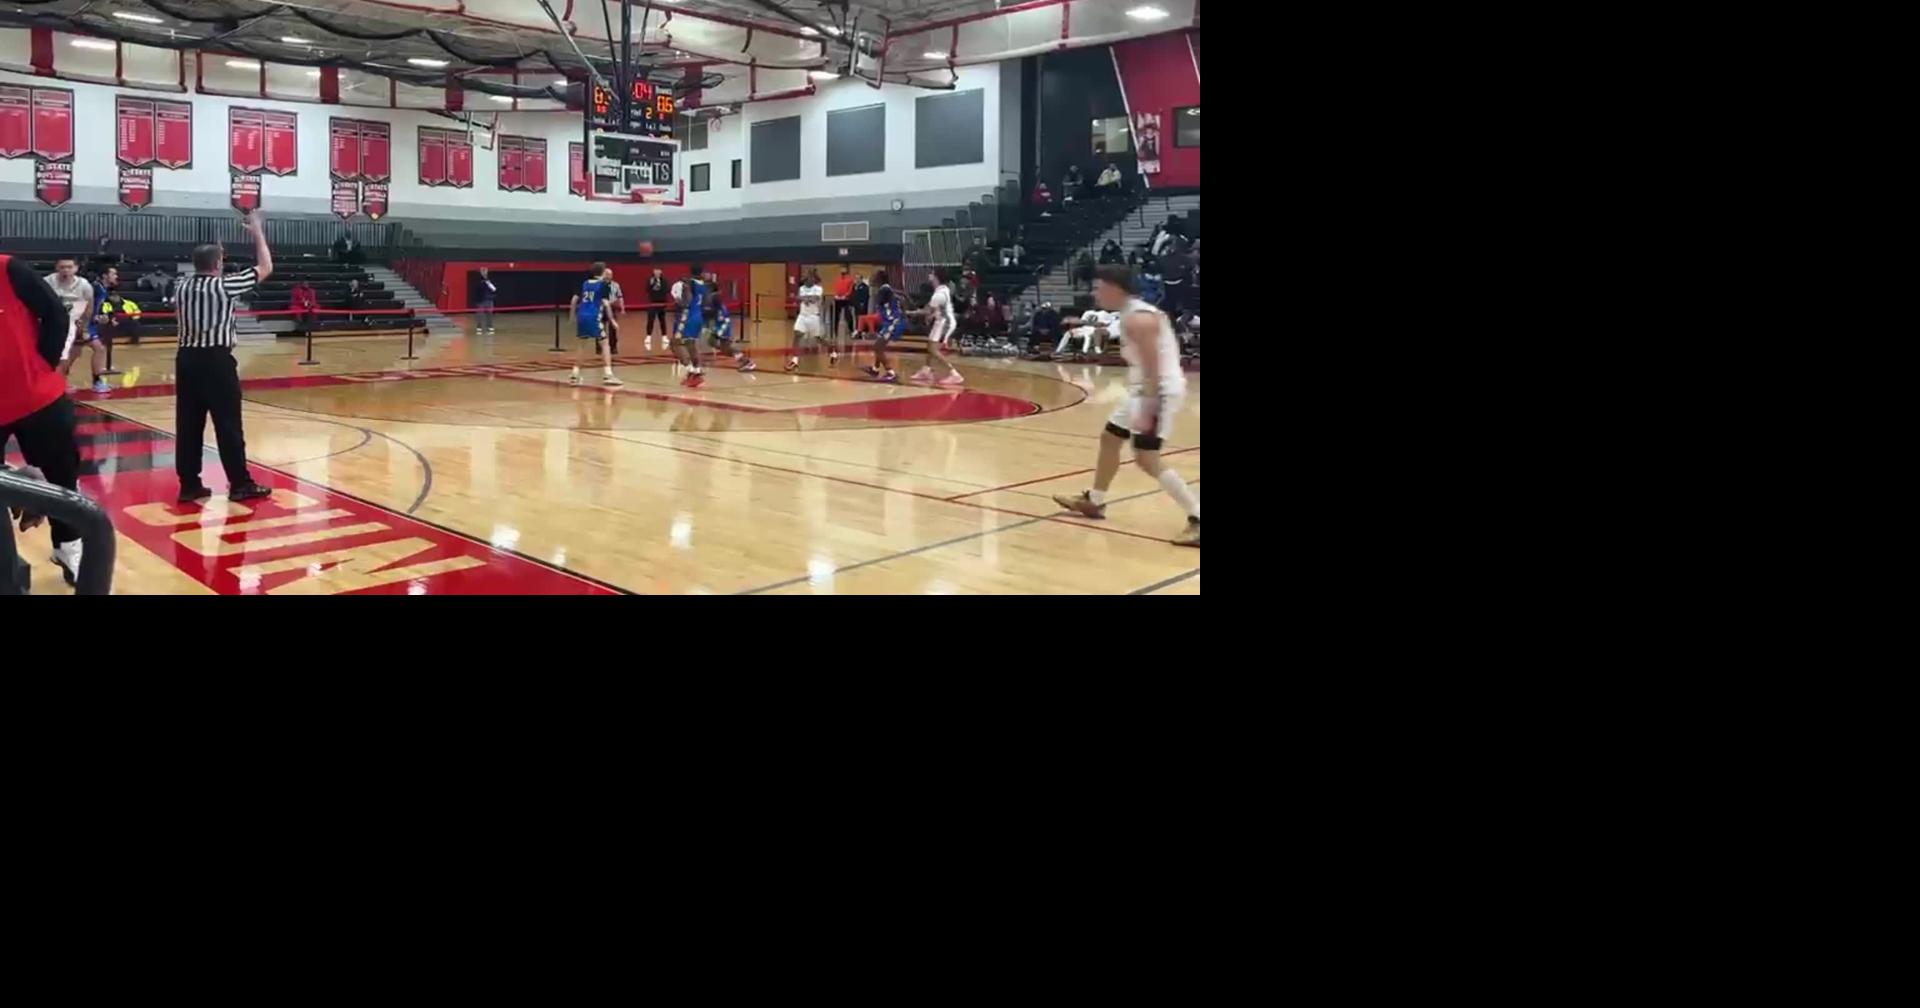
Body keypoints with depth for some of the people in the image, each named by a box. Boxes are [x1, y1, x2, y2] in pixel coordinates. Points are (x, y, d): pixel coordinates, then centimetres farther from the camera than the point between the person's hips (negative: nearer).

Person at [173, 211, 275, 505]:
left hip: (187, 357, 6)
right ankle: (240, 484, 3)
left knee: (188, 424, 7)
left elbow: (184, 319, 19)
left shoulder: (181, 288, 11)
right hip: (216, 359, -6)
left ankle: (189, 485, 10)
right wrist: (258, 232, 8)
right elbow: (266, 268, -1)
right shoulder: (225, 285, -7)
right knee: (228, 424, -1)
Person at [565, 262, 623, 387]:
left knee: (580, 345, 18)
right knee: (605, 344, -1)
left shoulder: (585, 283, 17)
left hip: (581, 316, 6)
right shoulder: (604, 284, 0)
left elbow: (574, 300, 15)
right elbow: (605, 303, -9)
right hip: (594, 317, -6)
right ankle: (607, 375, -12)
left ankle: (575, 375, 18)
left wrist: (573, 316, 24)